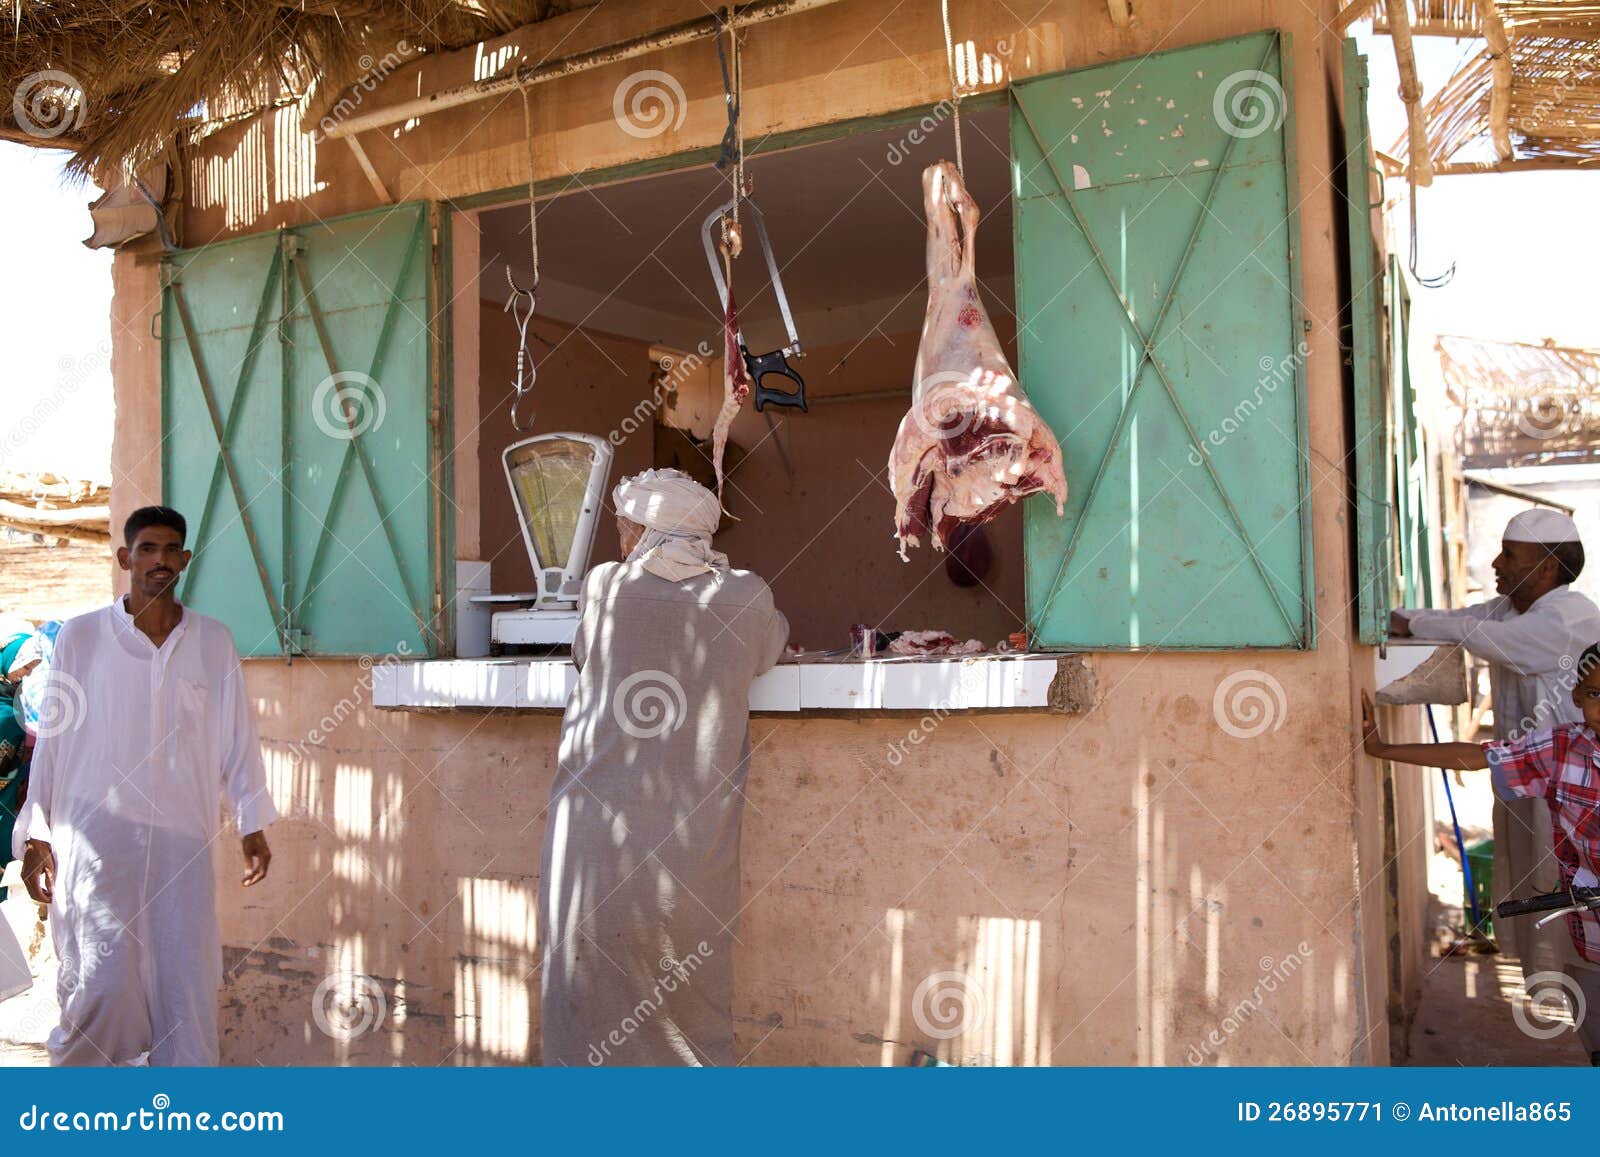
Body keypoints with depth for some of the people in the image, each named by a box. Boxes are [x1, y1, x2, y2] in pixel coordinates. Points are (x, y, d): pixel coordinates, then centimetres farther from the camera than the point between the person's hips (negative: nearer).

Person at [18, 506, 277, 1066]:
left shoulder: (213, 642, 4)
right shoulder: (81, 636, 1)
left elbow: (237, 737, 7)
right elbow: (52, 739, 4)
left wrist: (253, 825, 6)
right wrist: (38, 835, 2)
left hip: (183, 840, 2)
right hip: (98, 836, -1)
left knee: (188, 978, 4)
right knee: (103, 981, -4)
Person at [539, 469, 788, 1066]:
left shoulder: (604, 587, 0)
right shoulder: (745, 599, 2)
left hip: (590, 848, 0)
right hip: (691, 854, 1)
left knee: (586, 1019, 10)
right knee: (694, 1027, 12)